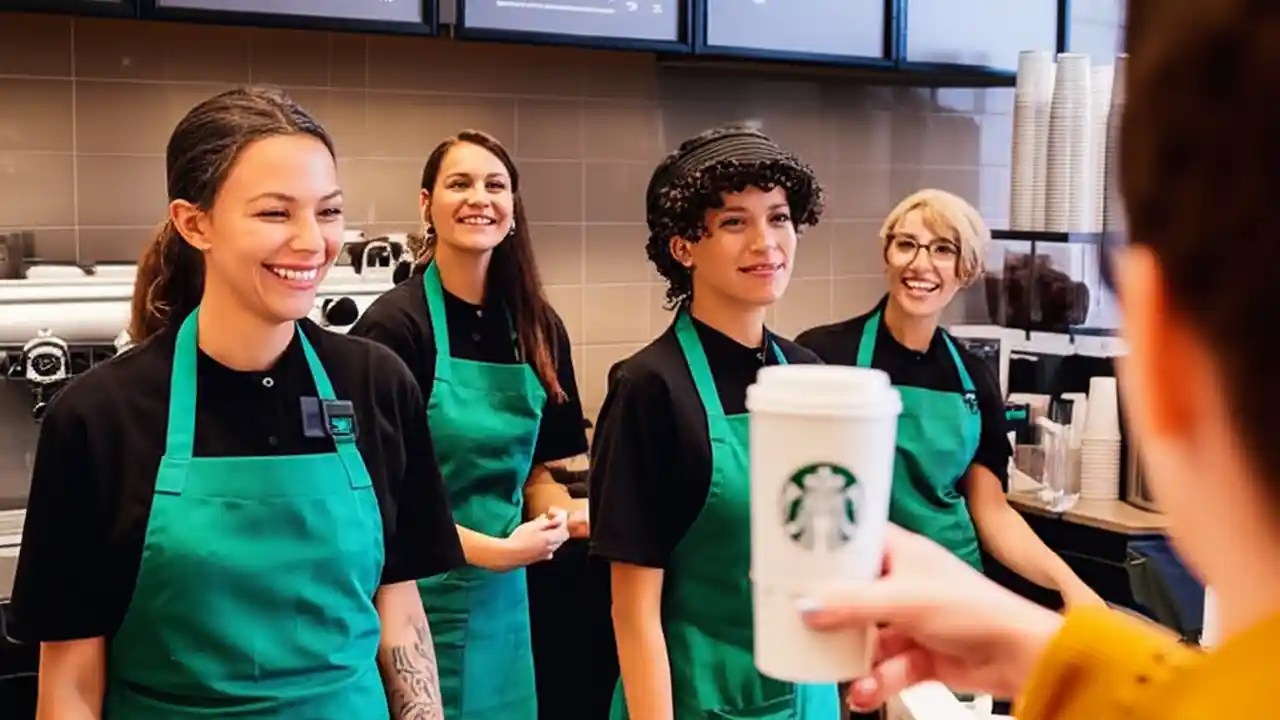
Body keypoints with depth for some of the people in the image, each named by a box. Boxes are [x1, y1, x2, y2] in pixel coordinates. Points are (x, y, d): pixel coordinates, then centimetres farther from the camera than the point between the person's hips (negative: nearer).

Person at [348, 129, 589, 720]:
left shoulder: (538, 328, 4)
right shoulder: (396, 324, -13)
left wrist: (565, 512, -9)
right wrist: (494, 550, -16)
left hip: (503, 599, 5)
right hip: (418, 599, -5)